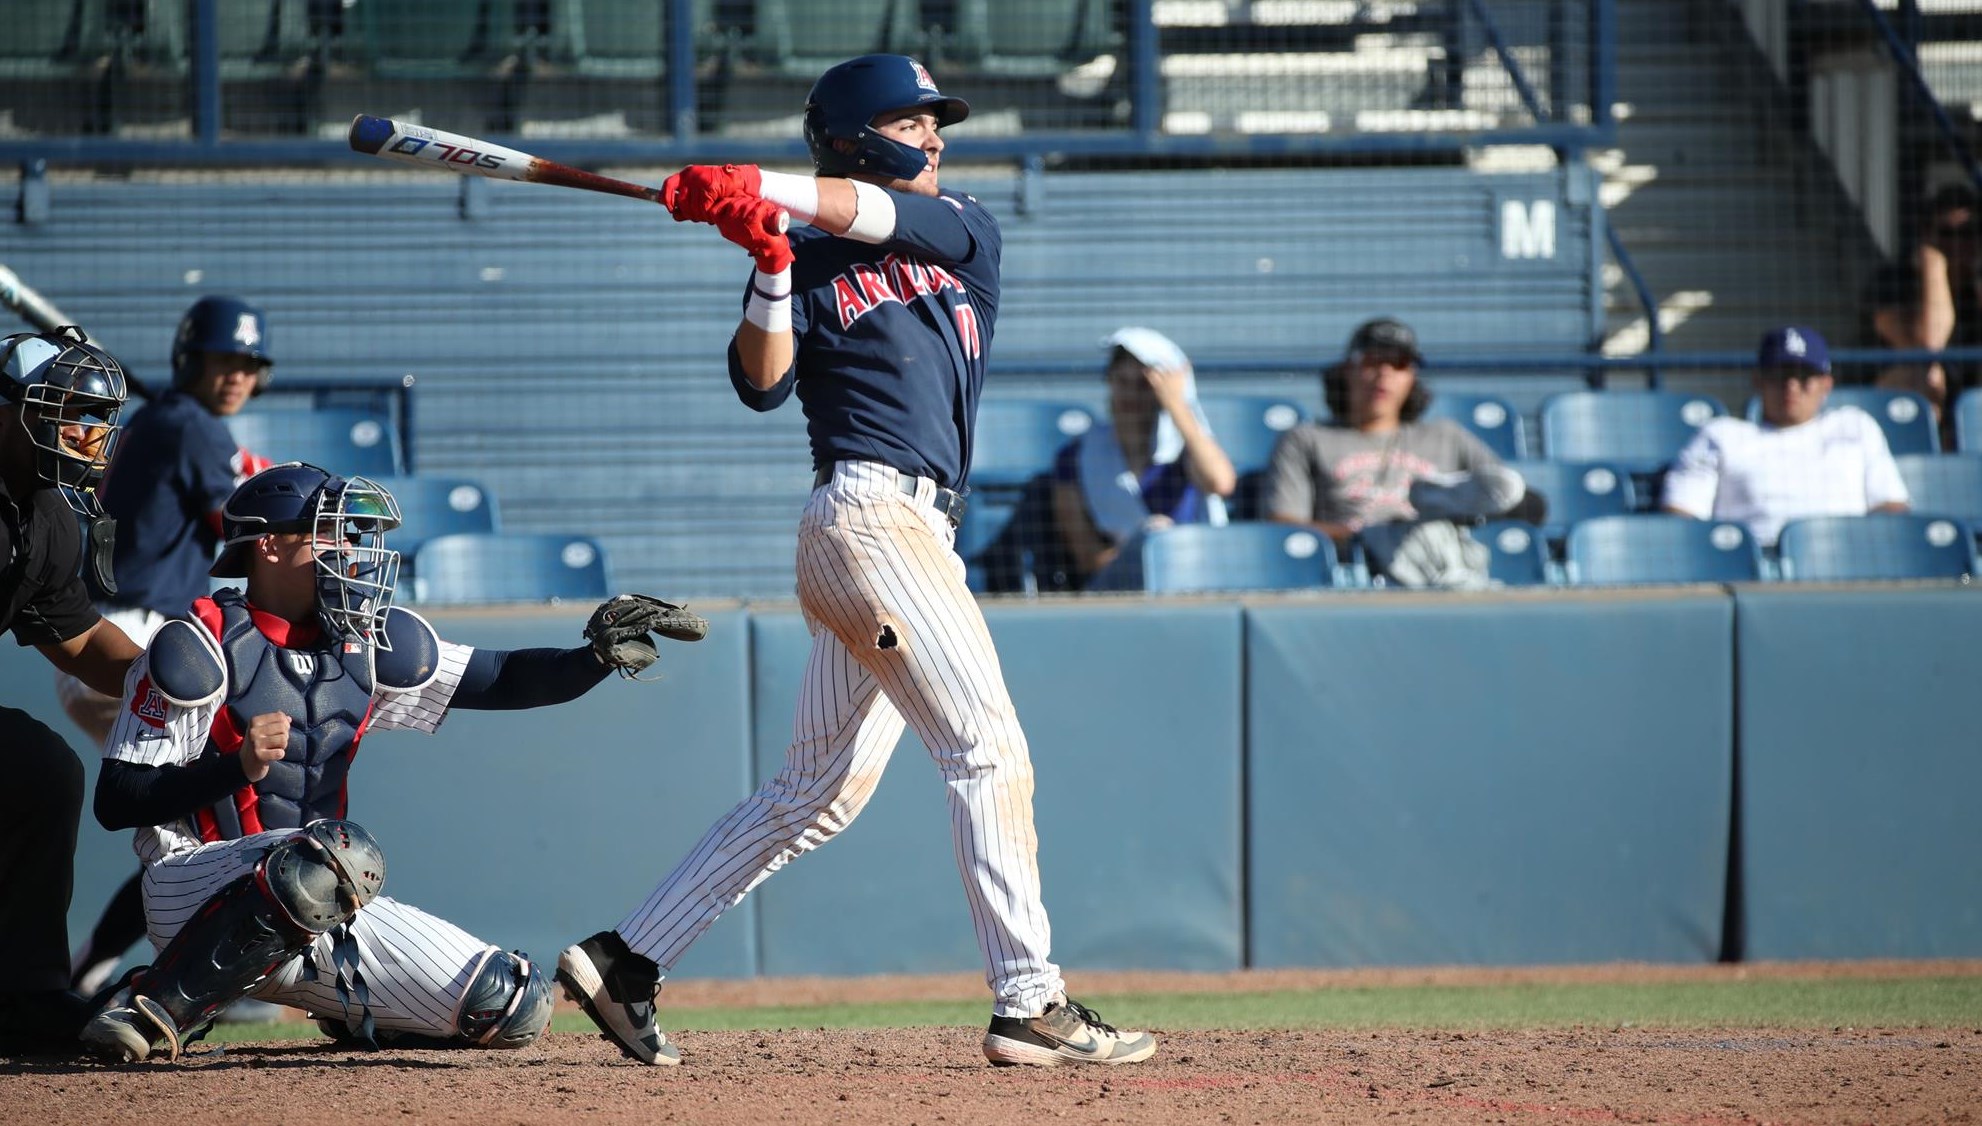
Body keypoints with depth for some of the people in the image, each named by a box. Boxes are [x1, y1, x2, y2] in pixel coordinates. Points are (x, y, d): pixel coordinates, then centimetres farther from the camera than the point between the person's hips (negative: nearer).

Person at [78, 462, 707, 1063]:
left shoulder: (367, 649, 11)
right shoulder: (203, 648, -8)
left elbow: (503, 680, 11)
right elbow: (116, 802, -12)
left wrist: (600, 656, -8)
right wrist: (238, 766, -26)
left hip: (320, 915, 6)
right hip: (194, 897, -6)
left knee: (514, 1009, -4)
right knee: (342, 856, -39)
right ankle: (157, 1006, -25)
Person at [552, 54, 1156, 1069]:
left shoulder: (966, 233, 17)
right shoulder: (806, 262, 4)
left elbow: (892, 215, -5)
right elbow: (763, 385, -8)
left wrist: (761, 187, -18)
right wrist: (768, 265, -21)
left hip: (921, 530, 7)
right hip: (869, 514, -7)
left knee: (814, 795, 9)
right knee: (989, 754, -11)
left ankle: (622, 963, 13)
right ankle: (1029, 1006, -12)